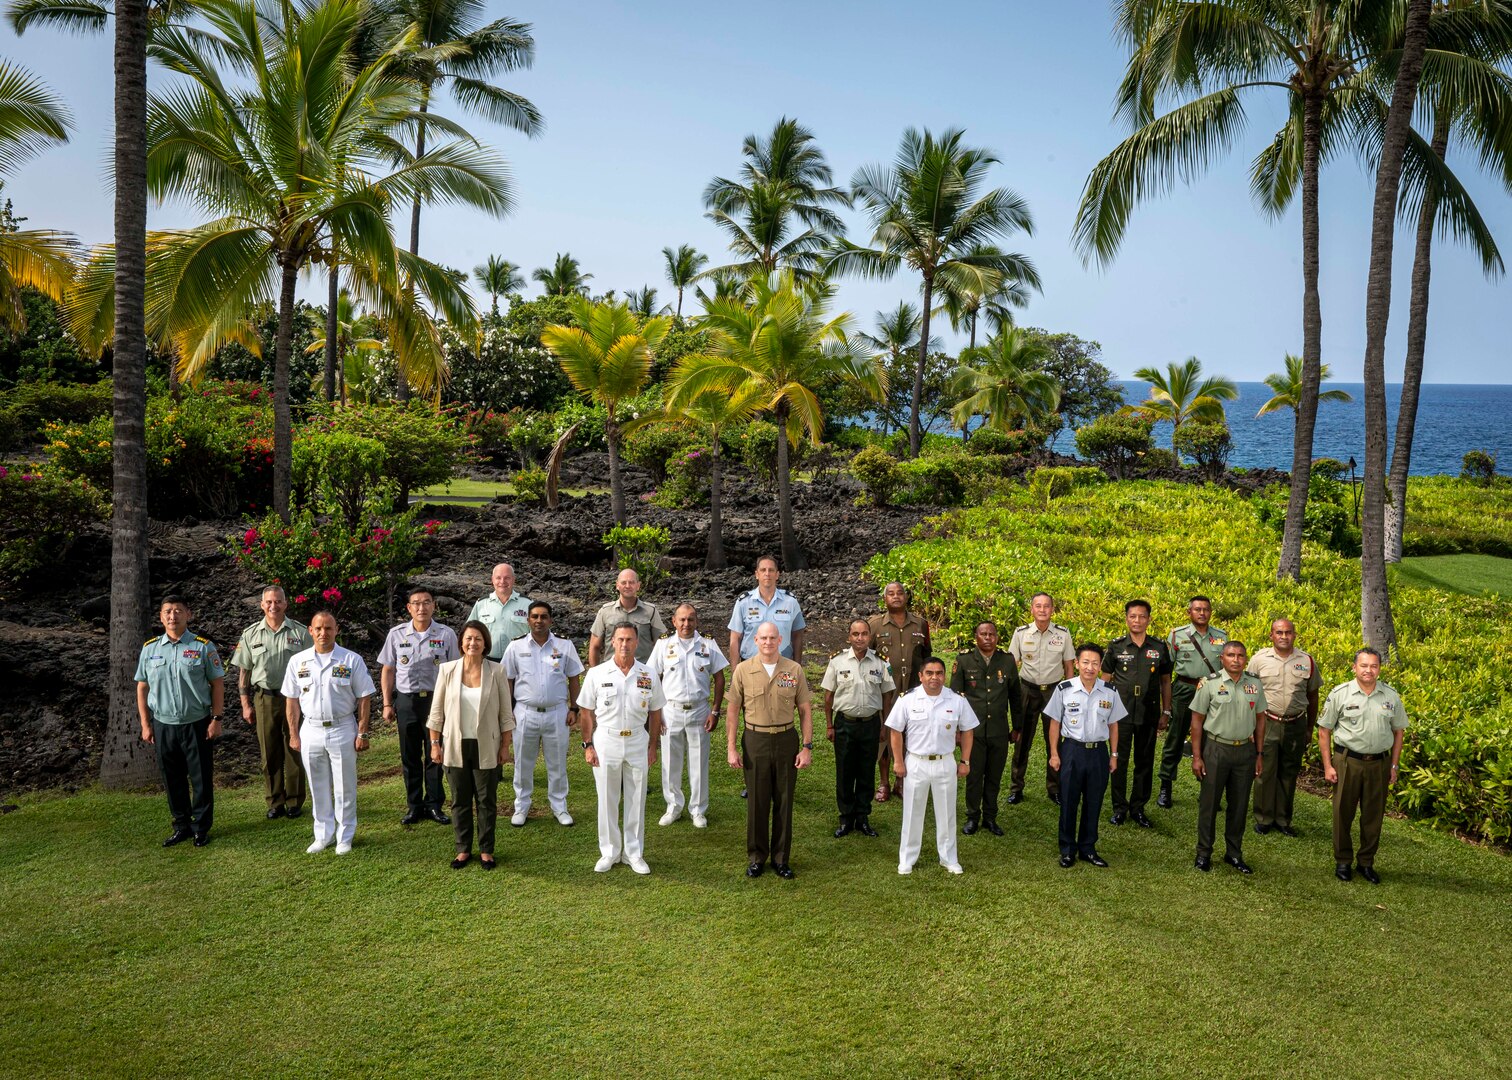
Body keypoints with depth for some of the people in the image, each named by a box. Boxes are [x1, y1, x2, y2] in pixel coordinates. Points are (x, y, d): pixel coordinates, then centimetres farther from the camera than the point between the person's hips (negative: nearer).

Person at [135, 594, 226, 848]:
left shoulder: (203, 646, -4)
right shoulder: (150, 648, 4)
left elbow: (217, 684, -2)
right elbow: (142, 687, 9)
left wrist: (216, 719, -7)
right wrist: (145, 725, 5)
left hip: (197, 724, -3)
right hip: (163, 725, 3)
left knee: (201, 779, 4)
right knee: (172, 780, 12)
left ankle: (201, 827, 18)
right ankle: (182, 826, 26)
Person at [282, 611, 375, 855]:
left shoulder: (352, 660, -5)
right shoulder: (298, 661, 3)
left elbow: (364, 698, -3)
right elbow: (292, 699, 8)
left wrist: (362, 733, -6)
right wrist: (294, 734, 5)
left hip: (343, 729, -2)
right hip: (311, 731, 2)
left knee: (345, 787, 5)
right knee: (318, 788, 11)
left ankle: (345, 837, 17)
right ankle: (323, 835, 24)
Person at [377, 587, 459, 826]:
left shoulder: (446, 634, -1)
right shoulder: (397, 634, 2)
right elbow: (387, 670, 8)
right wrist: (387, 704, 4)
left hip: (436, 700, -1)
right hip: (406, 700, 1)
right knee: (410, 756, 8)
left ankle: (434, 804, 15)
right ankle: (414, 805, 19)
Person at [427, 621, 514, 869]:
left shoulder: (496, 672, -5)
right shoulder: (447, 670, -3)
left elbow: (506, 713, 0)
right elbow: (436, 711, 3)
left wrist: (505, 746, -1)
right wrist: (435, 743, 1)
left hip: (486, 747, -1)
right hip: (456, 746, 1)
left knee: (487, 801, 8)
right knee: (460, 801, 10)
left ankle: (486, 851, 21)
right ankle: (463, 849, 24)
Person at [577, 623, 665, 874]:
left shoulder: (649, 676, 0)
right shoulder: (597, 674, -4)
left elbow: (654, 714, 6)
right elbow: (587, 712, 1)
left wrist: (652, 747, 4)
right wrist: (588, 745, -4)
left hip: (637, 742, 1)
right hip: (606, 742, -1)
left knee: (636, 800, 8)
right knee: (607, 801, 7)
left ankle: (634, 853, 20)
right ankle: (609, 852, 21)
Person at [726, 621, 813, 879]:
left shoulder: (794, 669, 1)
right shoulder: (743, 670, -1)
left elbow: (805, 710, 4)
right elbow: (733, 710, 2)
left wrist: (807, 746, -1)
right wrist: (731, 748, -2)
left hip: (786, 740, 1)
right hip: (755, 740, -1)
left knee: (784, 801, 8)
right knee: (757, 802, 6)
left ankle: (781, 858, 21)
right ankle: (756, 857, 21)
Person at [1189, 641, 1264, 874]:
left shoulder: (1255, 685, 5)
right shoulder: (1210, 684, -6)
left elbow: (1260, 719, 13)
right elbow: (1197, 720, -4)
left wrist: (1258, 754, 11)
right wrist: (1196, 757, -7)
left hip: (1245, 751, 3)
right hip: (1216, 749, -3)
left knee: (1239, 805, 10)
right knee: (1209, 803, 4)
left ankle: (1234, 853, 24)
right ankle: (1203, 853, 16)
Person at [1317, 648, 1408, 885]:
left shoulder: (1391, 696, 3)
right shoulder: (1340, 694, -4)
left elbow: (1398, 731, 13)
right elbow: (1324, 731, 0)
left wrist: (1394, 766, 9)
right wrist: (1328, 766, -4)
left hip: (1379, 763, 2)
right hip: (1347, 761, -2)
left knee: (1373, 815, 10)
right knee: (1343, 813, 5)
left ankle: (1366, 862, 25)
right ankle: (1342, 861, 21)